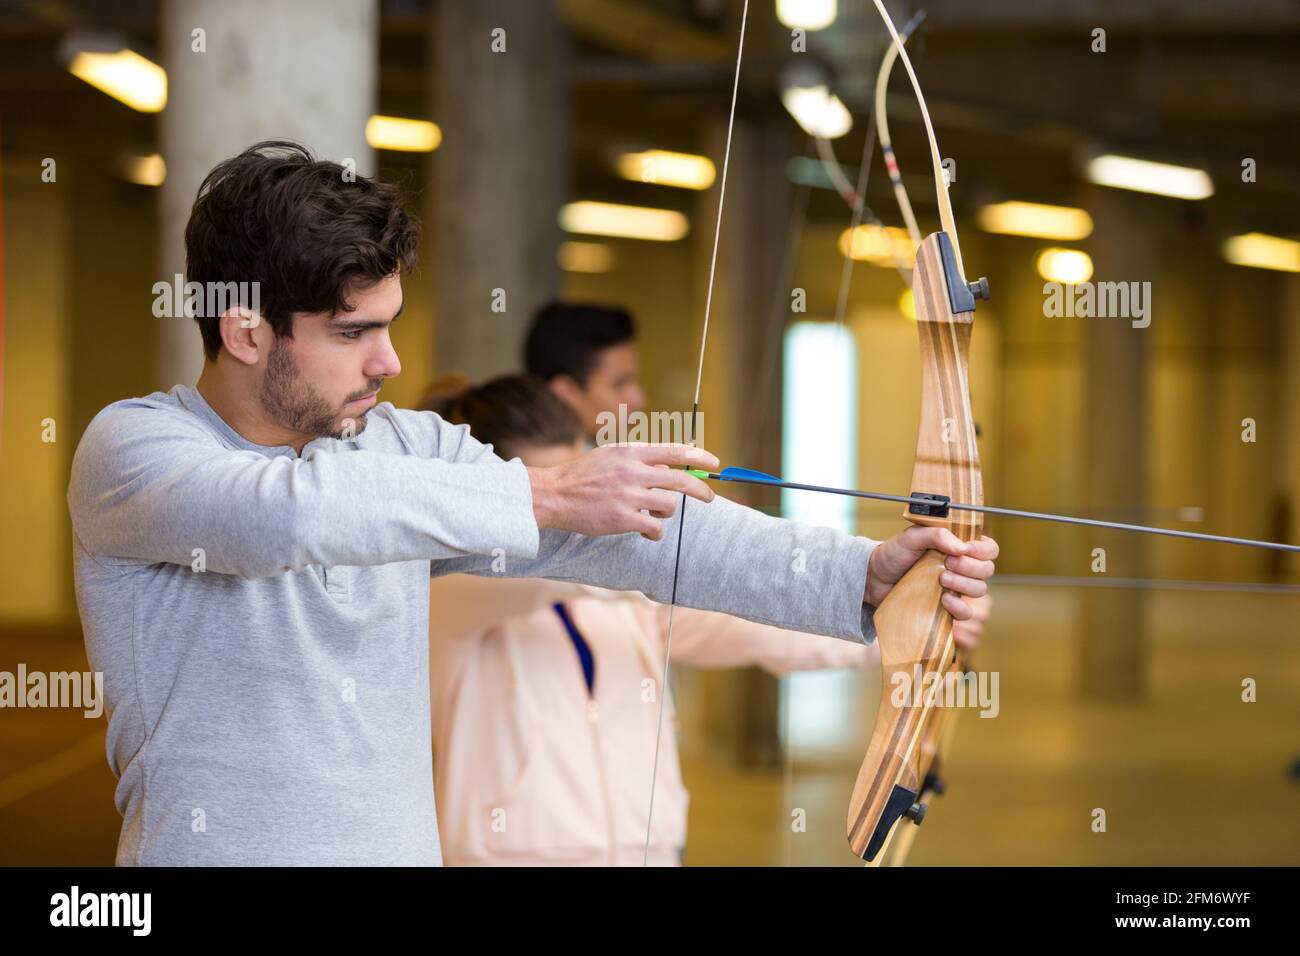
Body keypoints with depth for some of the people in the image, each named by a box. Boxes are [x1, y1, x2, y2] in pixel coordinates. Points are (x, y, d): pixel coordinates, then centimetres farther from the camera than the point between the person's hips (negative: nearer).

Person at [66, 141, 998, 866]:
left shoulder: (410, 449, 5)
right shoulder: (132, 446, -10)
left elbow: (629, 533, -2)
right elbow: (280, 511, -29)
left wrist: (860, 574, -12)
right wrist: (543, 495, -28)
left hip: (405, 841, 5)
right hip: (214, 844, -5)